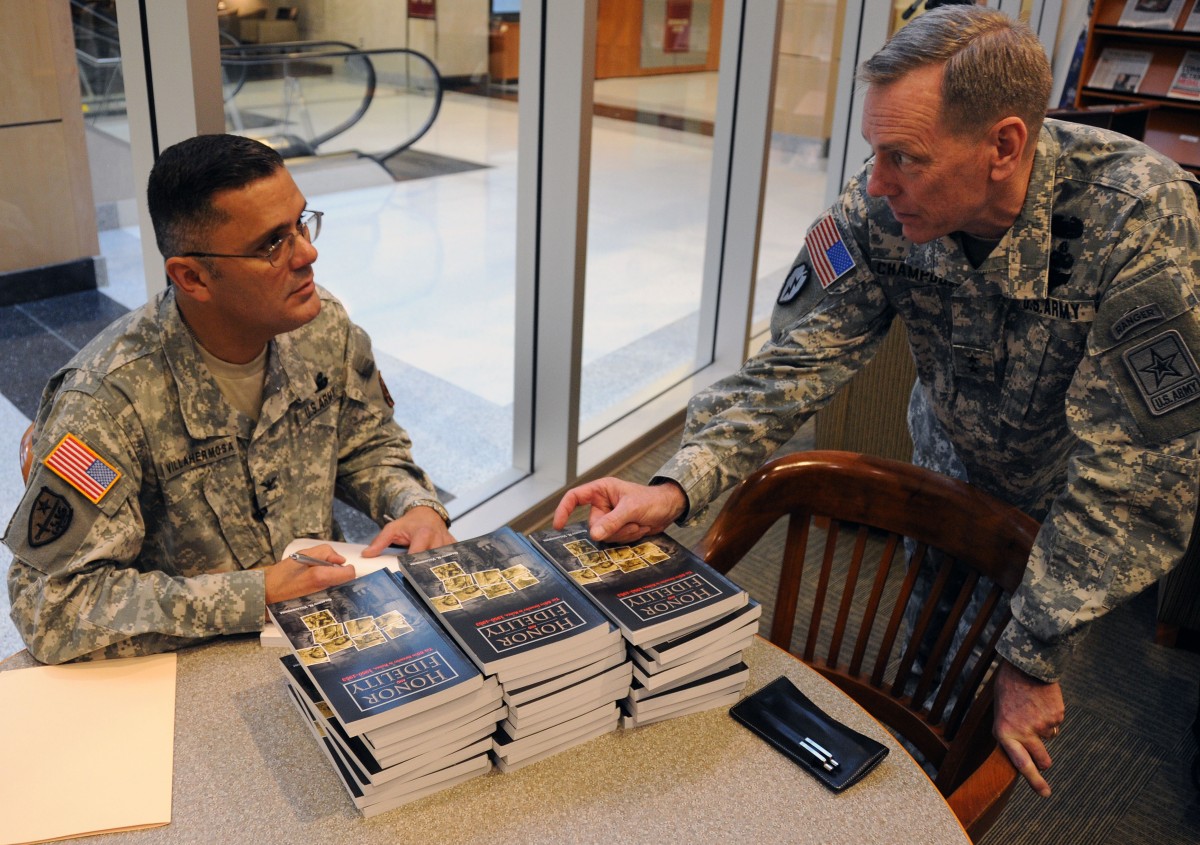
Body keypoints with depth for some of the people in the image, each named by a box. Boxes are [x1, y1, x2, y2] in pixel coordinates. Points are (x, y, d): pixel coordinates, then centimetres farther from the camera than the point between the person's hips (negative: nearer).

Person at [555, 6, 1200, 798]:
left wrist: (1032, 663, -29)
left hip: (1089, 499, -3)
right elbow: (798, 360, -24)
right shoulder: (880, 210, -26)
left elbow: (1133, 473, -34)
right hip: (956, 472, 3)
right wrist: (679, 485, -40)